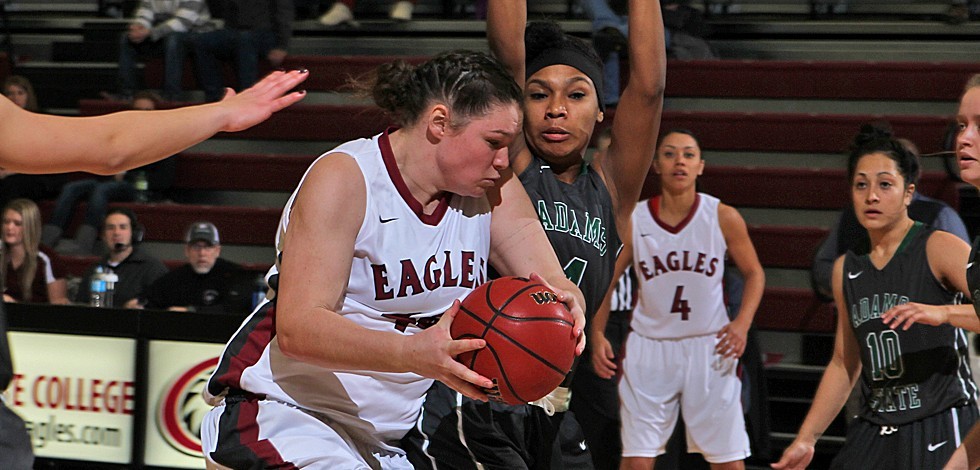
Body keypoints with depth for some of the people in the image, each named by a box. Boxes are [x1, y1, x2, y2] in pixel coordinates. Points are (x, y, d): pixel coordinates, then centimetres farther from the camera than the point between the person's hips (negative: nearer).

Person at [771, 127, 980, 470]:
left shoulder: (938, 249, -6)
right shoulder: (847, 269, 12)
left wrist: (943, 313, -31)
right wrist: (805, 440, 15)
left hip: (940, 431, -6)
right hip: (874, 434, 6)